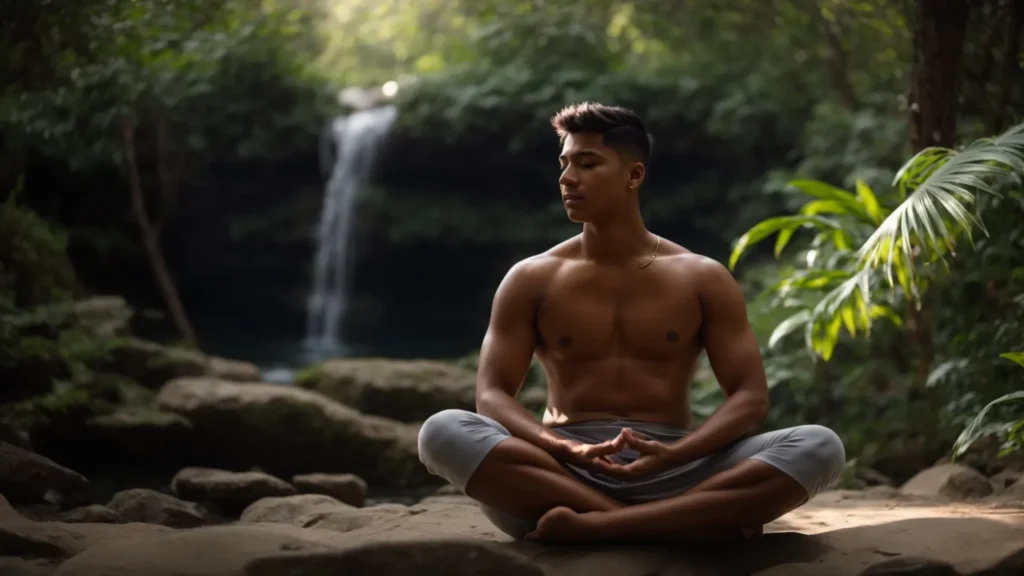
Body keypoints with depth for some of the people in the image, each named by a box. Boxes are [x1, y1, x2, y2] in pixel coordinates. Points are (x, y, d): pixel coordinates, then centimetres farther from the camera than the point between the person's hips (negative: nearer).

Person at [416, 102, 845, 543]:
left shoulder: (703, 279, 8)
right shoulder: (531, 280, 8)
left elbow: (750, 397, 2)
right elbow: (492, 396, 1)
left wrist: (673, 454, -19)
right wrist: (565, 450, -21)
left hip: (675, 475, 1)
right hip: (564, 473, 0)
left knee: (820, 447, -25)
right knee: (443, 432, -31)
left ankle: (591, 525, -33)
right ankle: (693, 520, -31)